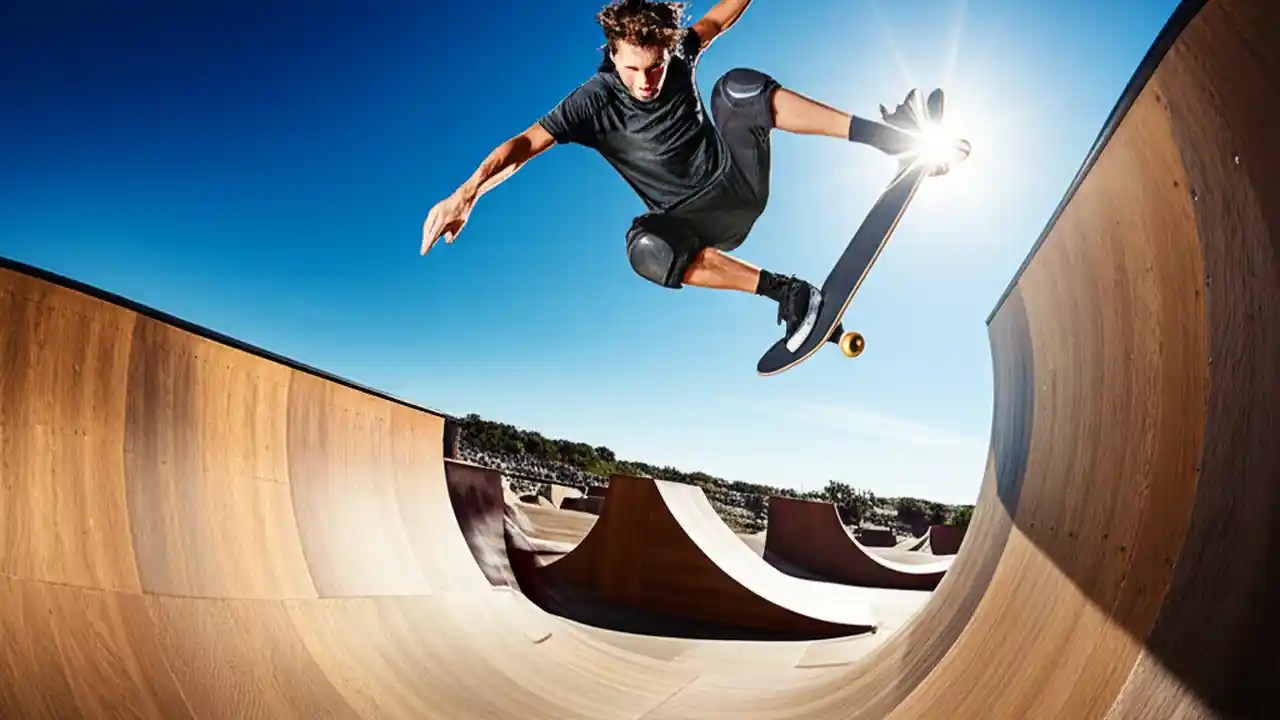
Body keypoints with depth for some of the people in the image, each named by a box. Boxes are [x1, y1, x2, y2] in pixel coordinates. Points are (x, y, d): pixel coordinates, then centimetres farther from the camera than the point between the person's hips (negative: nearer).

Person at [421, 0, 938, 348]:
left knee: (739, 85, -22)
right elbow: (524, 144, -27)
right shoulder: (594, 102, -17)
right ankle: (786, 291, -32)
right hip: (699, 220, -3)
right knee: (645, 248, -38)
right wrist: (465, 193, -41)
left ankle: (882, 135, -21)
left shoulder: (677, 55, -5)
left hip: (739, 175, 4)